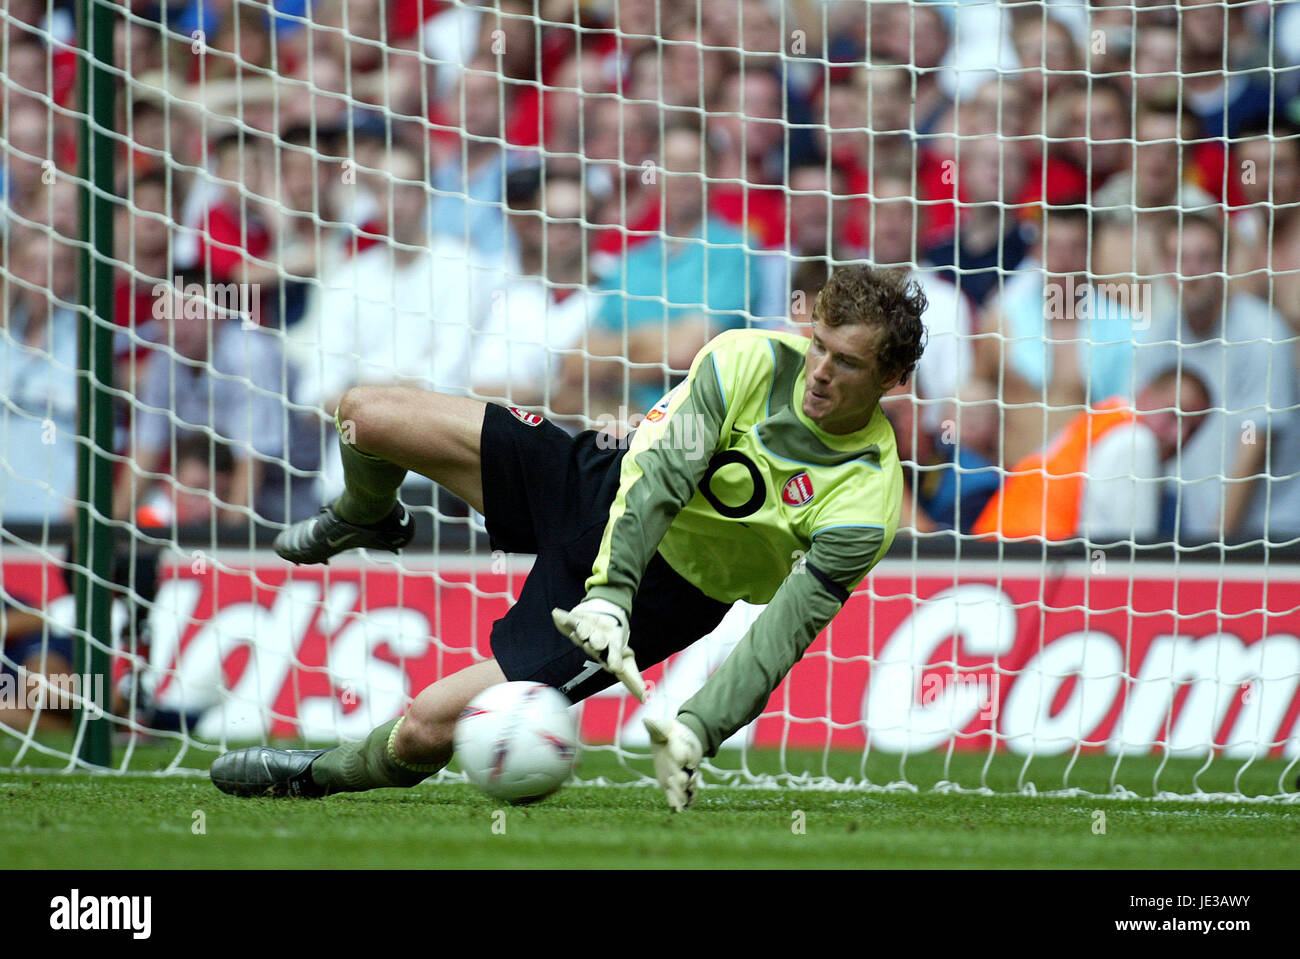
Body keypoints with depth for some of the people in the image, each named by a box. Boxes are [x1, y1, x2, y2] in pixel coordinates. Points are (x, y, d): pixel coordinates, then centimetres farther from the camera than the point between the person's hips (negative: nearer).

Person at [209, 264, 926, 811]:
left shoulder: (866, 503, -24)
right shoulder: (752, 362, -19)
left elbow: (779, 639, -25)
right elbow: (659, 474, -23)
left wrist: (694, 732, -36)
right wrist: (608, 590, -35)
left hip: (670, 590, -3)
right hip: (608, 488, 3)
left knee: (430, 723, -13)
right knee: (367, 414, -5)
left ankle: (330, 774, 23)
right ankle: (368, 517, 33)